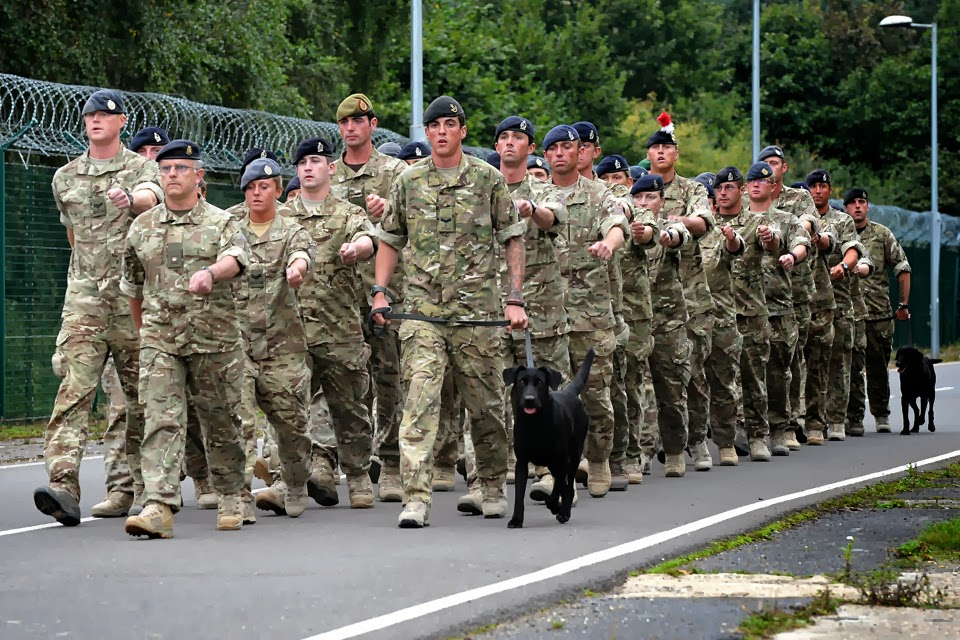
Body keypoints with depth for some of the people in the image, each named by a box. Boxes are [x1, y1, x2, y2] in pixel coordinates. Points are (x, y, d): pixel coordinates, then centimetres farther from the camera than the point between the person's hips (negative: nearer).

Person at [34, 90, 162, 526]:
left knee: (138, 398, 4)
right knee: (74, 389, -14)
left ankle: (124, 486, 14)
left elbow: (150, 197, -21)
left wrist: (129, 199, -43)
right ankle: (63, 486, -24)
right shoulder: (65, 177, 14)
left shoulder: (141, 167, 3)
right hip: (84, 298, 2)